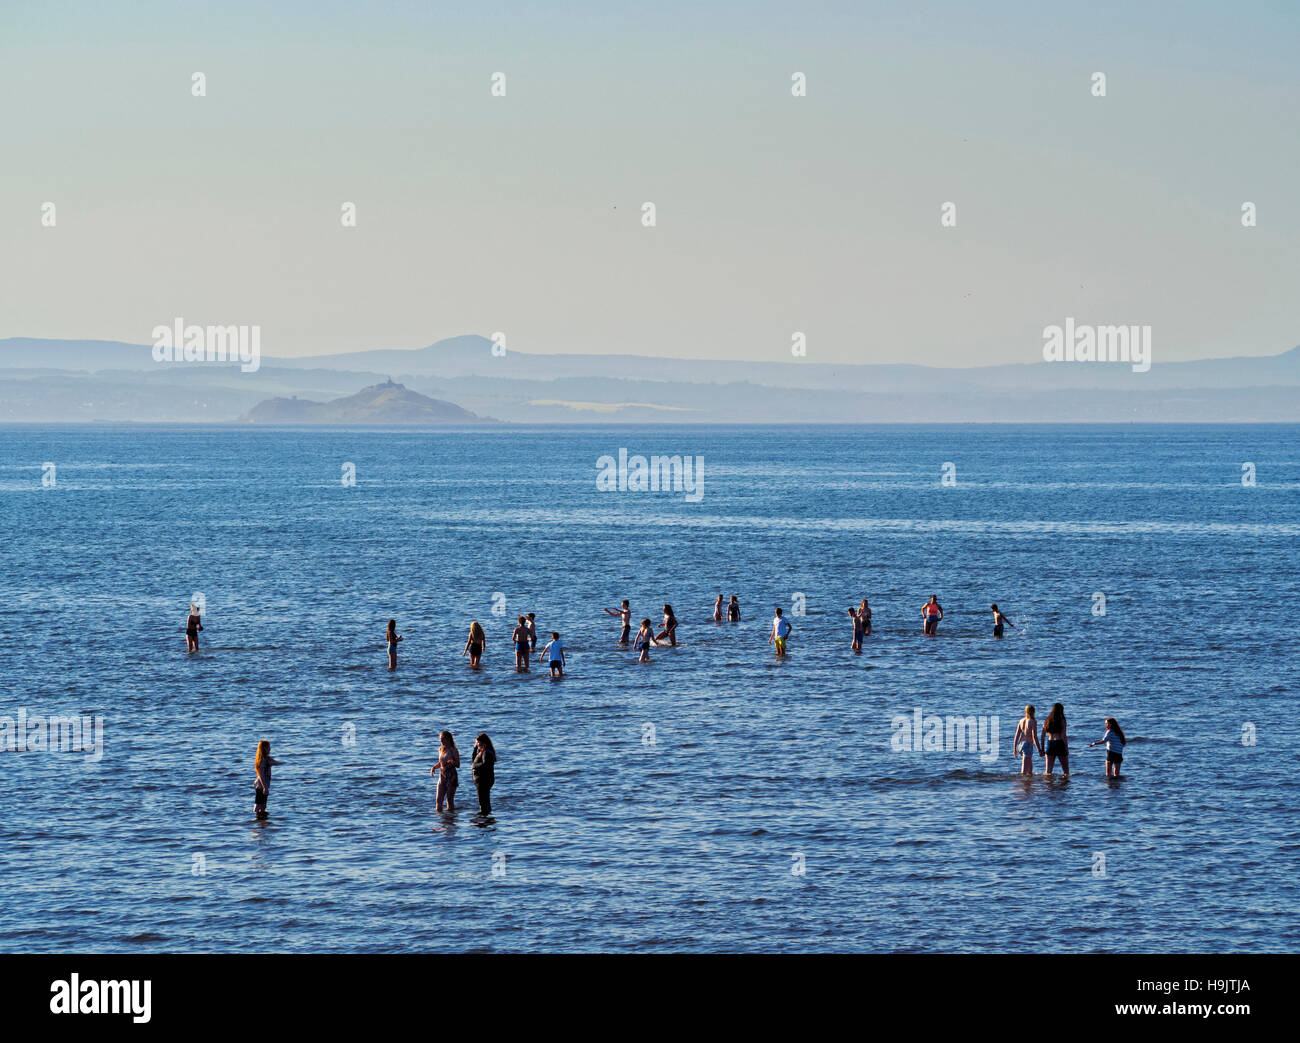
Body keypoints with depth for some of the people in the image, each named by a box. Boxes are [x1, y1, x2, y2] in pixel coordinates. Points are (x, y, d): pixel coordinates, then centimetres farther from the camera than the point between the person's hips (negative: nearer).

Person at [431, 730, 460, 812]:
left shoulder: (453, 750, -9)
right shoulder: (441, 749, 10)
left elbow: (458, 765, -9)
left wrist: (452, 762, -30)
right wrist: (434, 767, 4)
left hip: (451, 777, -6)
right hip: (442, 776, 6)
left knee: (450, 800, -2)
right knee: (439, 800, 1)